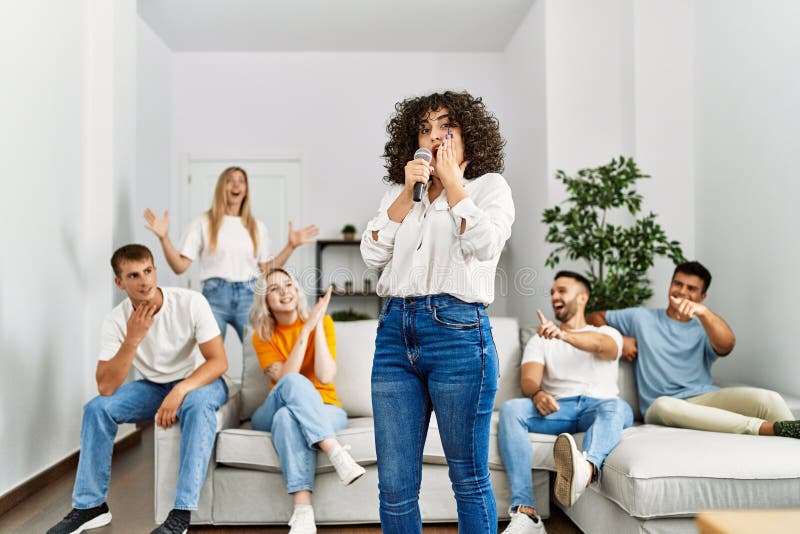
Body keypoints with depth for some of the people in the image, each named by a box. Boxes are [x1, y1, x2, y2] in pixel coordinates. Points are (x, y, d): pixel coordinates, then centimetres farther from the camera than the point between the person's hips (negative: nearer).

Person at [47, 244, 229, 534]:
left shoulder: (190, 301, -22)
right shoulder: (116, 320, -14)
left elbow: (219, 361, -22)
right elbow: (106, 387, -21)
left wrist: (180, 390, -38)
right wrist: (132, 339, -33)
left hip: (199, 381, -3)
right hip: (154, 386, 4)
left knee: (198, 404, -37)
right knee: (97, 407, -18)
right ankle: (90, 505, -2)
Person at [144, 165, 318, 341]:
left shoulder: (257, 226, 14)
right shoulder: (203, 223, 5)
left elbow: (266, 269, 14)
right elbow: (180, 266, 1)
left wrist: (291, 246, 9)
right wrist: (164, 238, -12)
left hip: (249, 295, 2)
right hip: (215, 295, -2)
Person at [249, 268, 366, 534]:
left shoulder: (323, 322, -5)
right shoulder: (262, 336, 0)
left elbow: (325, 378, -18)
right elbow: (285, 378, -18)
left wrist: (317, 326, -20)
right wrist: (306, 329, -21)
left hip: (324, 410, -1)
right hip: (273, 413, 1)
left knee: (288, 418, -37)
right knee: (294, 382, -34)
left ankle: (303, 513, -46)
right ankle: (335, 452, -46)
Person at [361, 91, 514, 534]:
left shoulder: (490, 186, 9)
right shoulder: (399, 192, 19)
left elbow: (485, 245, -11)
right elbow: (373, 253, 5)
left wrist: (452, 181, -2)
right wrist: (408, 191, 0)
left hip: (457, 332, -3)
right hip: (395, 332, 4)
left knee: (469, 480, 7)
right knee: (394, 487, 6)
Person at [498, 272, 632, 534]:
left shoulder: (607, 333, 20)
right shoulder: (540, 340, 25)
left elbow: (601, 345, -8)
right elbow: (528, 379, 6)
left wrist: (562, 334, -30)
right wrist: (537, 394, -21)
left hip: (597, 407, -1)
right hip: (557, 408, 1)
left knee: (616, 407, -36)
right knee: (510, 408, -29)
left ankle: (585, 470, -69)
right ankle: (525, 513, -40)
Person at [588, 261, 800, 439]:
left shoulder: (703, 330, 18)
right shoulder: (641, 318, 20)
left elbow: (727, 345, -7)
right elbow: (594, 317, 23)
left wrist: (702, 311, -26)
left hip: (705, 399, 2)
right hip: (660, 407, -2)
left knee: (767, 398, -26)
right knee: (663, 404, -40)